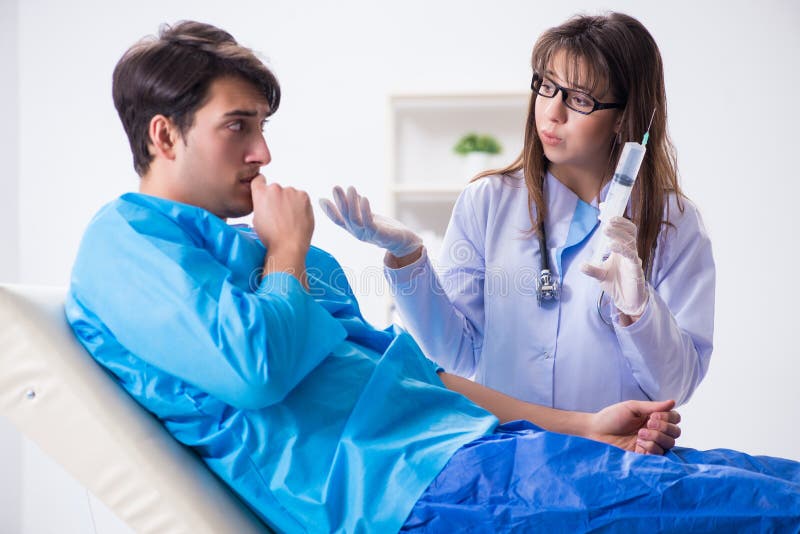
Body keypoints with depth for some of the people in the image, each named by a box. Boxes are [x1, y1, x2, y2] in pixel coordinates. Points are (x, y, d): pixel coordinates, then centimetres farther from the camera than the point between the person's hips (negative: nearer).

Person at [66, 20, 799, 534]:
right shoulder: (125, 239, 1)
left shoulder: (248, 243, 28)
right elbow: (258, 365, -18)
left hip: (475, 443, 9)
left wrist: (581, 426, 17)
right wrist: (288, 251, 3)